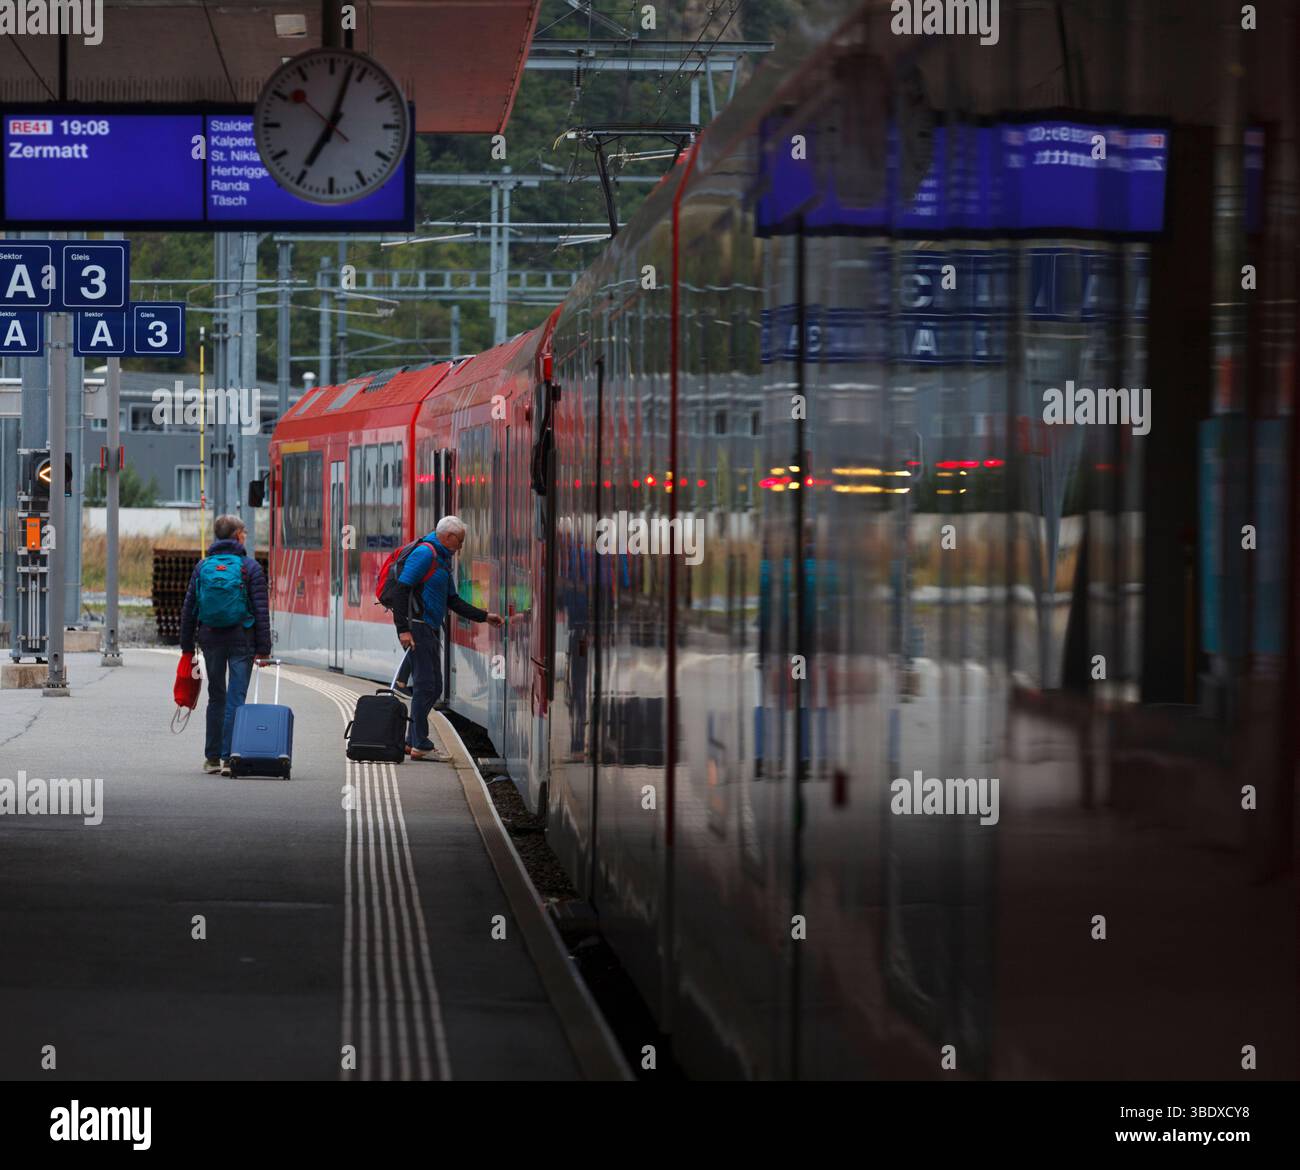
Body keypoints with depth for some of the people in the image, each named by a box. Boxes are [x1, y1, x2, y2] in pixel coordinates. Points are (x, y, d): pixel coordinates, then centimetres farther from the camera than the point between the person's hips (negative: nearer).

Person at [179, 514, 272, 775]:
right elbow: (261, 610, -6)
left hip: (210, 637, 3)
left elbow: (188, 609, 7)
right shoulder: (250, 567, -3)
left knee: (216, 698, 14)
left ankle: (212, 757, 16)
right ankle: (229, 758, -10)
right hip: (242, 639, -3)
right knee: (236, 698, -3)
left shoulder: (202, 566, 6)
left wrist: (187, 646, 12)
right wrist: (263, 648, -4)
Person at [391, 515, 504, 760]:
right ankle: (420, 746, -6)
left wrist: (484, 617, 19)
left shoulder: (443, 559, 21)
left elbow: (453, 601, 26)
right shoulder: (425, 553, -11)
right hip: (416, 626, -10)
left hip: (429, 629, 10)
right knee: (425, 686, -9)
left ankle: (412, 741, 17)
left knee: (433, 688, 11)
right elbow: (402, 589, -19)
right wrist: (403, 629, -25)